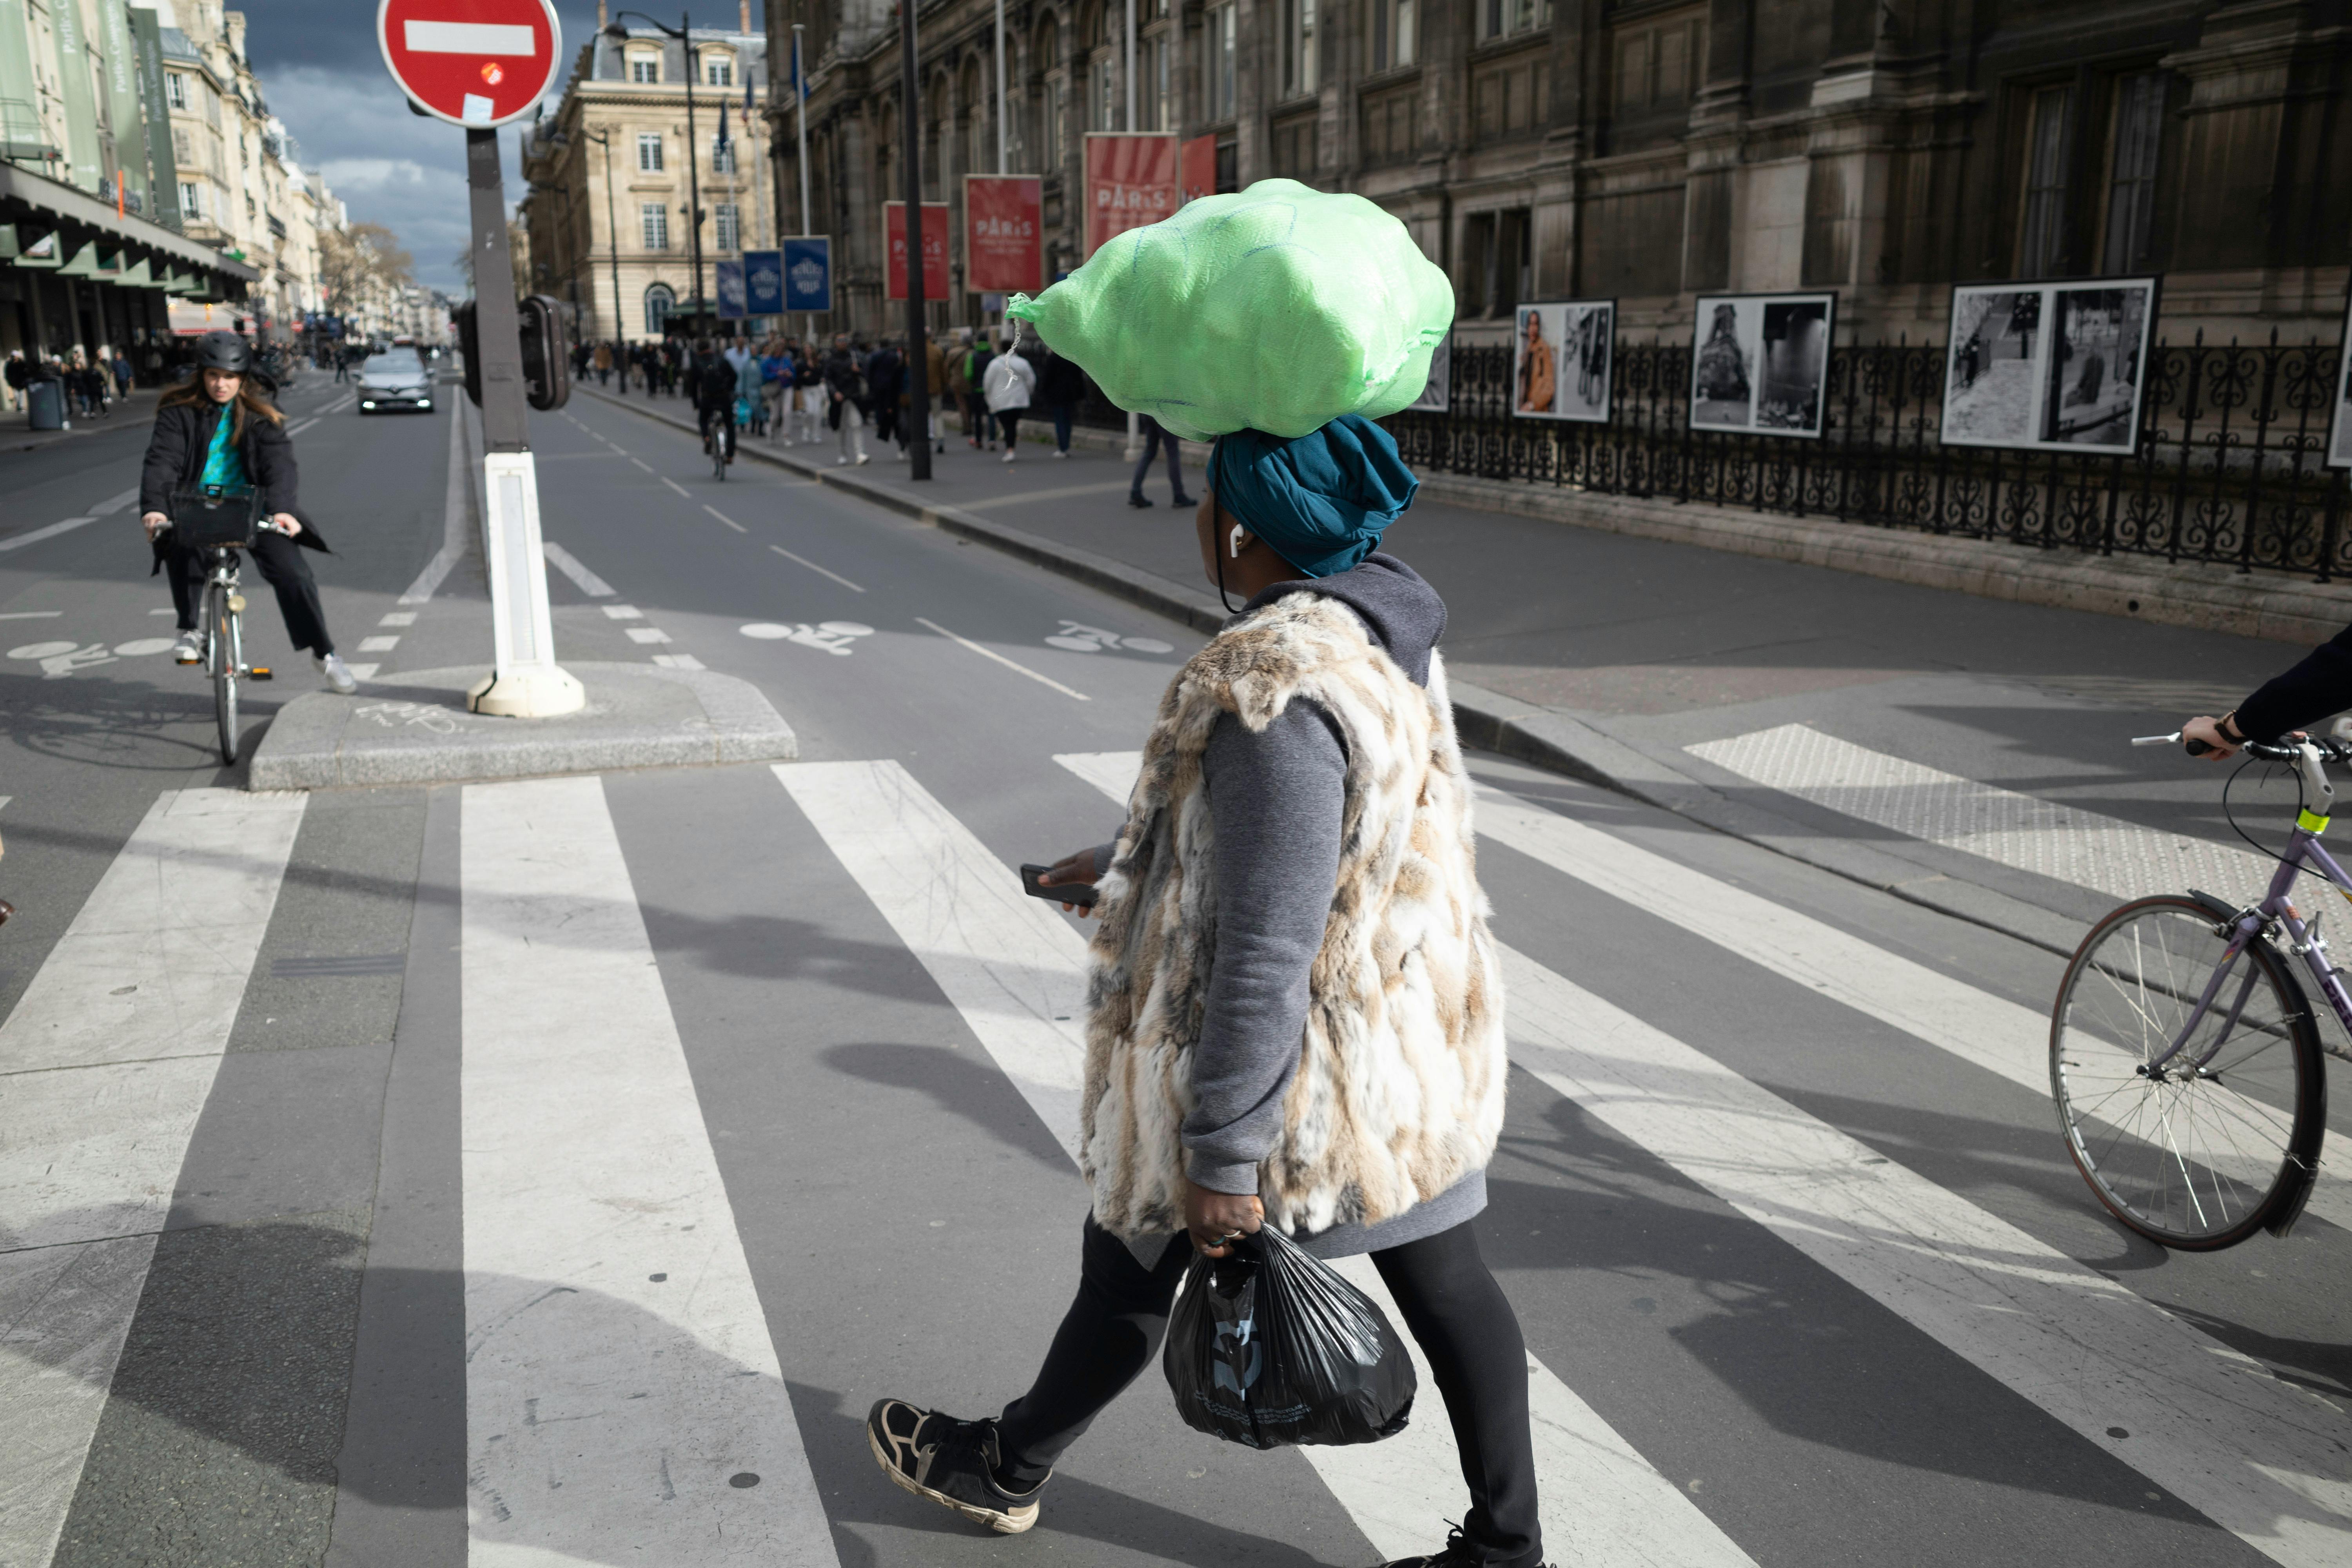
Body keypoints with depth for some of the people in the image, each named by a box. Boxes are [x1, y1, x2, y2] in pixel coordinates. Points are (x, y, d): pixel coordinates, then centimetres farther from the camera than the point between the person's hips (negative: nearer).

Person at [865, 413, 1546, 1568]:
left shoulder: (1274, 688, -29)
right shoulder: (1378, 625, 1)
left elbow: (1264, 954, -29)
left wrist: (1222, 1158, -21)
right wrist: (1124, 860, 24)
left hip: (1305, 1068, -8)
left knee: (1133, 1256, 15)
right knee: (1444, 1277, 17)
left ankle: (1007, 1471, 41)